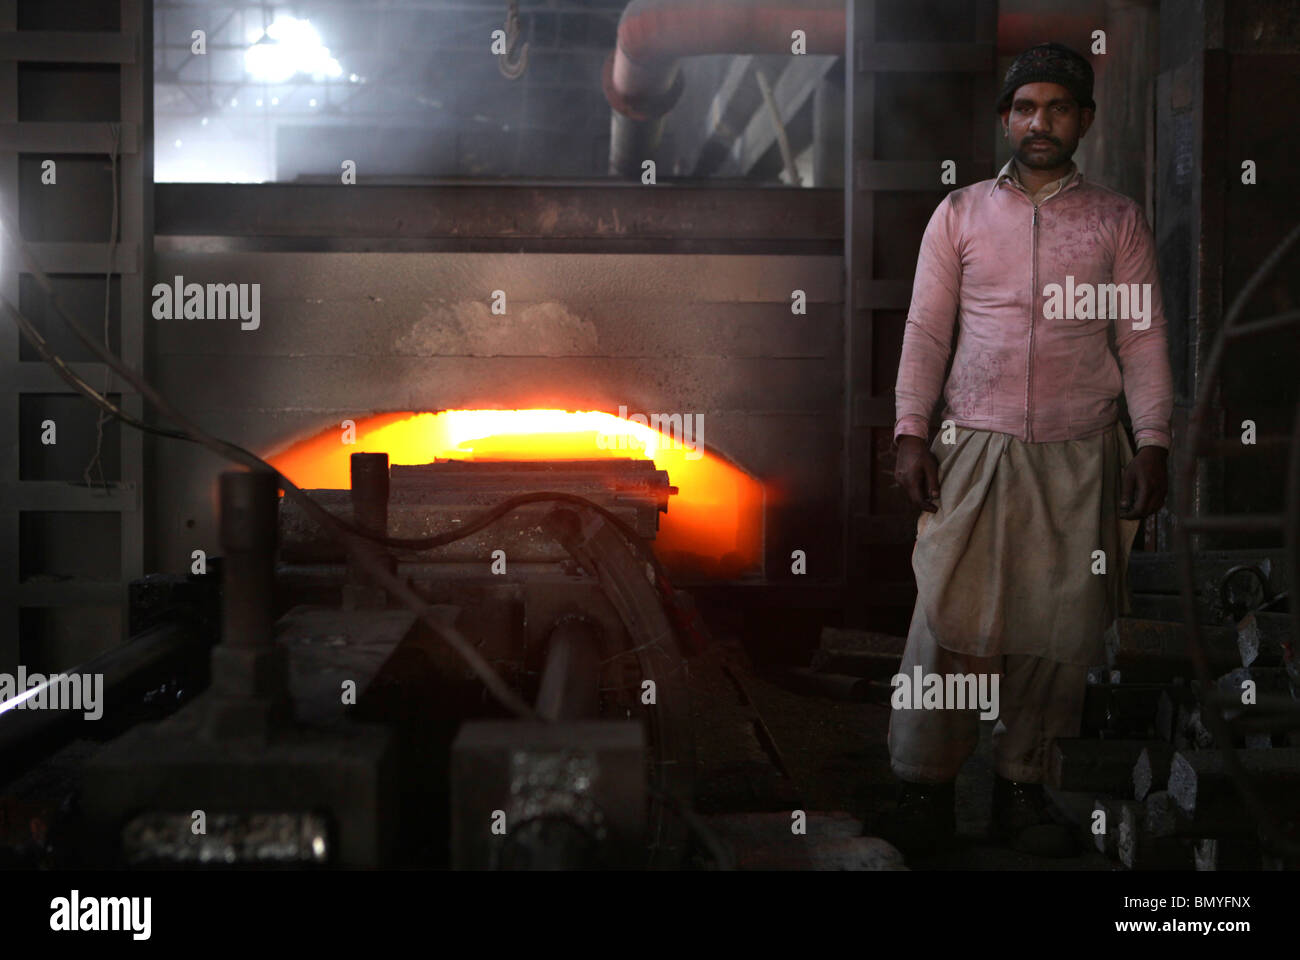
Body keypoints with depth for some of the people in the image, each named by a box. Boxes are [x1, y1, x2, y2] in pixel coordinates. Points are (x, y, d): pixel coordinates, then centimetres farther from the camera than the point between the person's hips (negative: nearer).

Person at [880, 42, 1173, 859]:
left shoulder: (1118, 220, 9)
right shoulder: (960, 214, 9)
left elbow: (1144, 338, 6)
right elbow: (926, 329, 6)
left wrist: (1152, 445, -3)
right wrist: (910, 433, -3)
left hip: (1081, 454, 1)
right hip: (976, 448, -1)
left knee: (1061, 628, 2)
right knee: (953, 617, -5)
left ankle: (1022, 784, 13)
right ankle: (926, 785, 4)